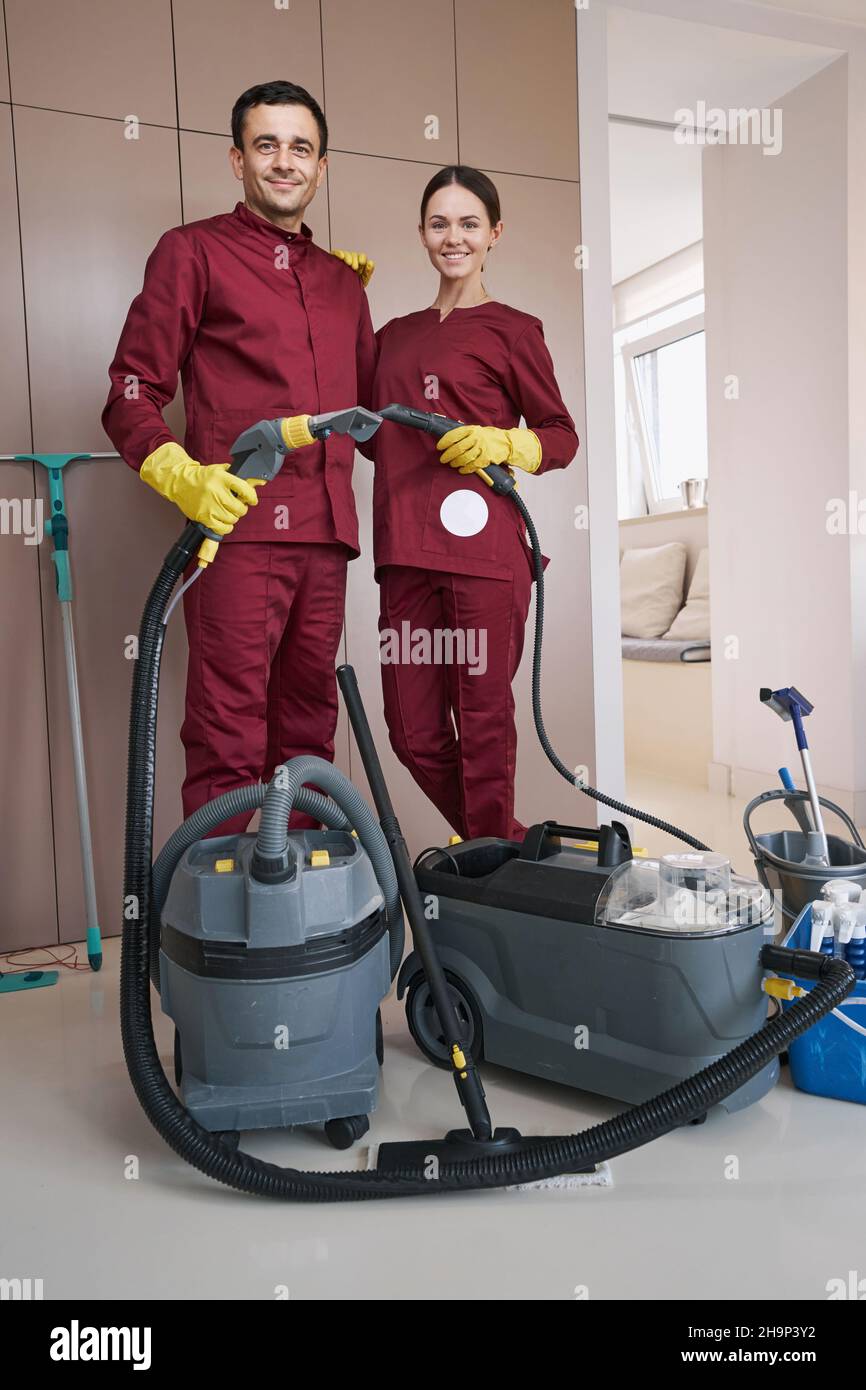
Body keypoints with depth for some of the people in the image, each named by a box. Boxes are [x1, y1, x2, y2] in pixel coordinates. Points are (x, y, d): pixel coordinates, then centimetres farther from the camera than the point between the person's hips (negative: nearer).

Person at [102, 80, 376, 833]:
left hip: (325, 536, 6)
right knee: (229, 741, -8)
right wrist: (184, 476, -17)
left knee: (309, 729, 11)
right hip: (237, 527, -5)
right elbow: (131, 393, -2)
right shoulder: (193, 250, 7)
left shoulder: (343, 279, 23)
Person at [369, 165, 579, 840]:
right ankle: (510, 847, 28)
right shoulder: (396, 334, 21)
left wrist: (501, 443, -14)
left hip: (483, 550, -6)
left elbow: (561, 436, 7)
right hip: (406, 553, 6)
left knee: (483, 725, -2)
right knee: (415, 735, 8)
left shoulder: (510, 328, 5)